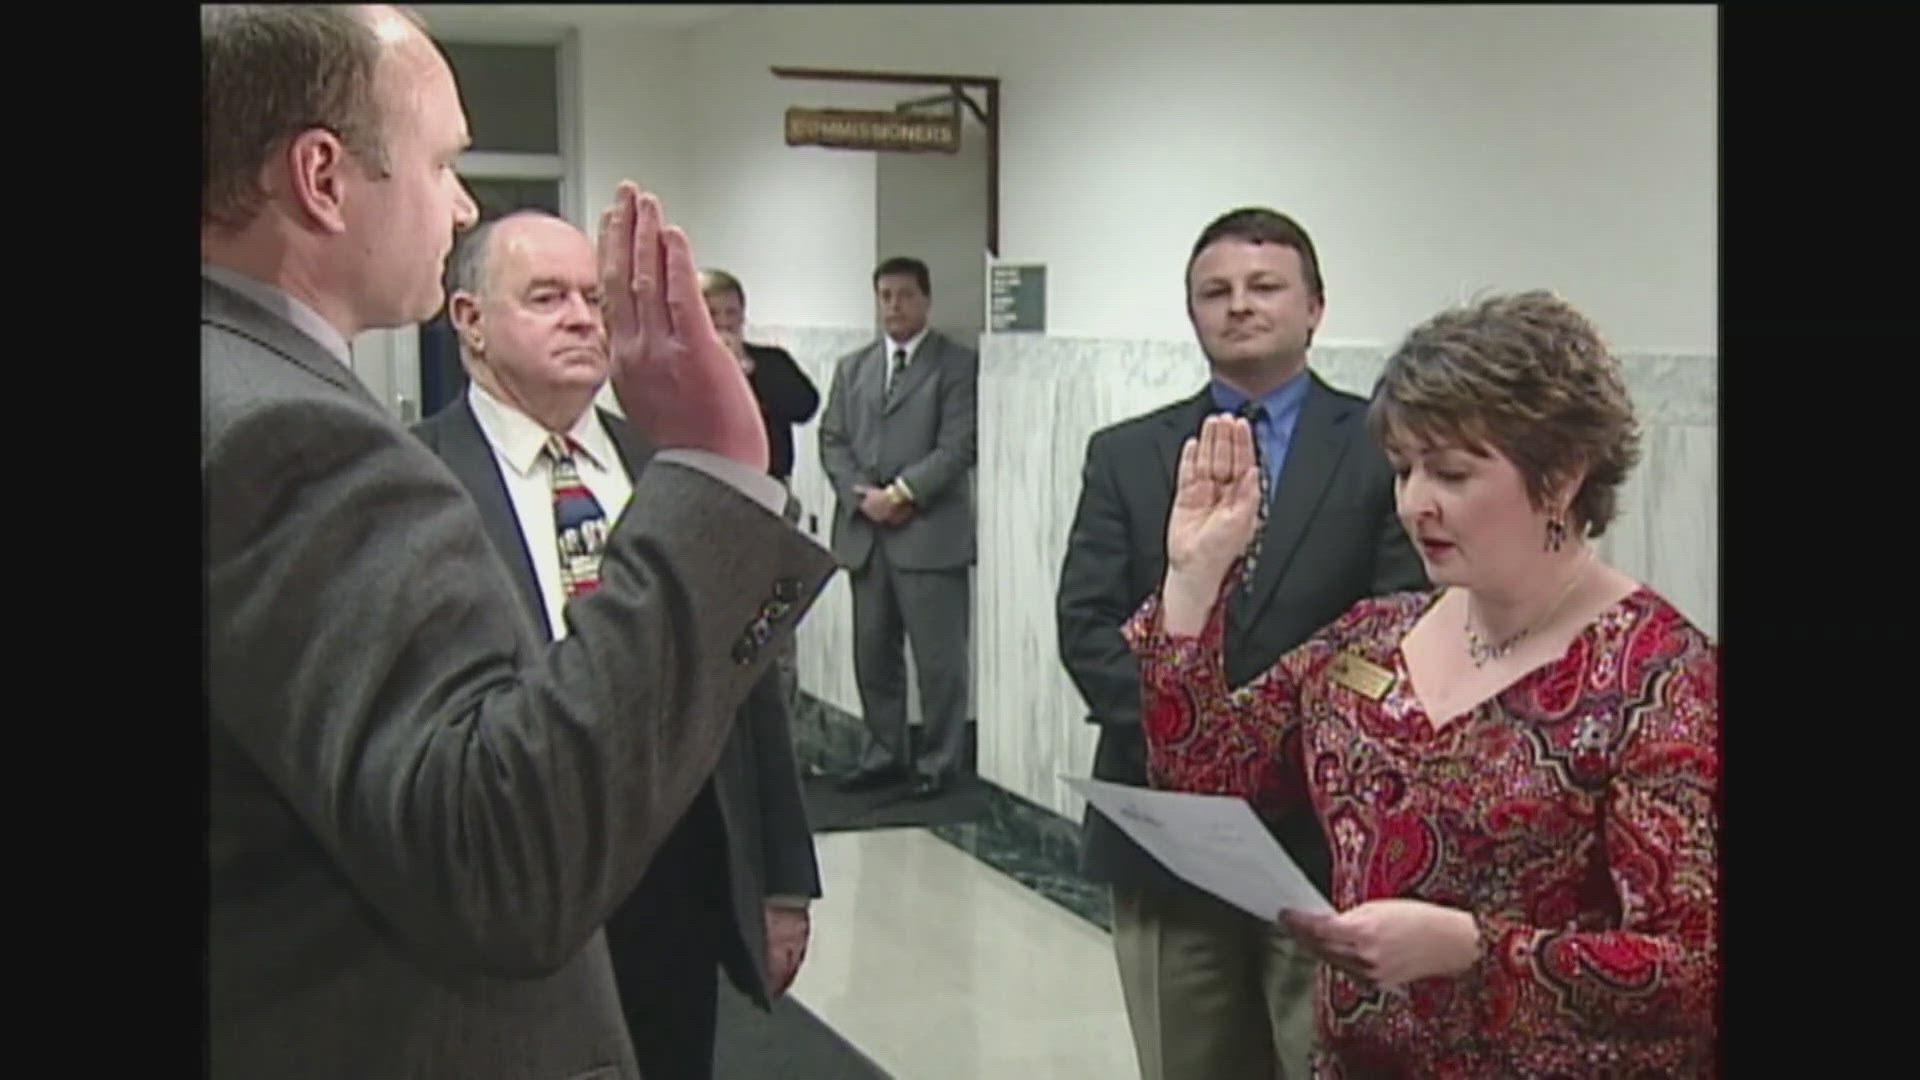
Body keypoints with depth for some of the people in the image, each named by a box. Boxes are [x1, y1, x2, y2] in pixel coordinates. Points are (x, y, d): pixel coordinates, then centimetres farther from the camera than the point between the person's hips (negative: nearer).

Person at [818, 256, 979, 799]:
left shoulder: (957, 363, -1)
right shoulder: (852, 367, 17)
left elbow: (958, 446, -9)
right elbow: (832, 440, 12)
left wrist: (900, 493, -14)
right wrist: (861, 494, -5)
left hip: (930, 531, -5)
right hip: (863, 531, 5)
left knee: (938, 656, -1)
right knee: (872, 653, 11)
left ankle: (939, 762, 9)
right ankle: (882, 755, 21)